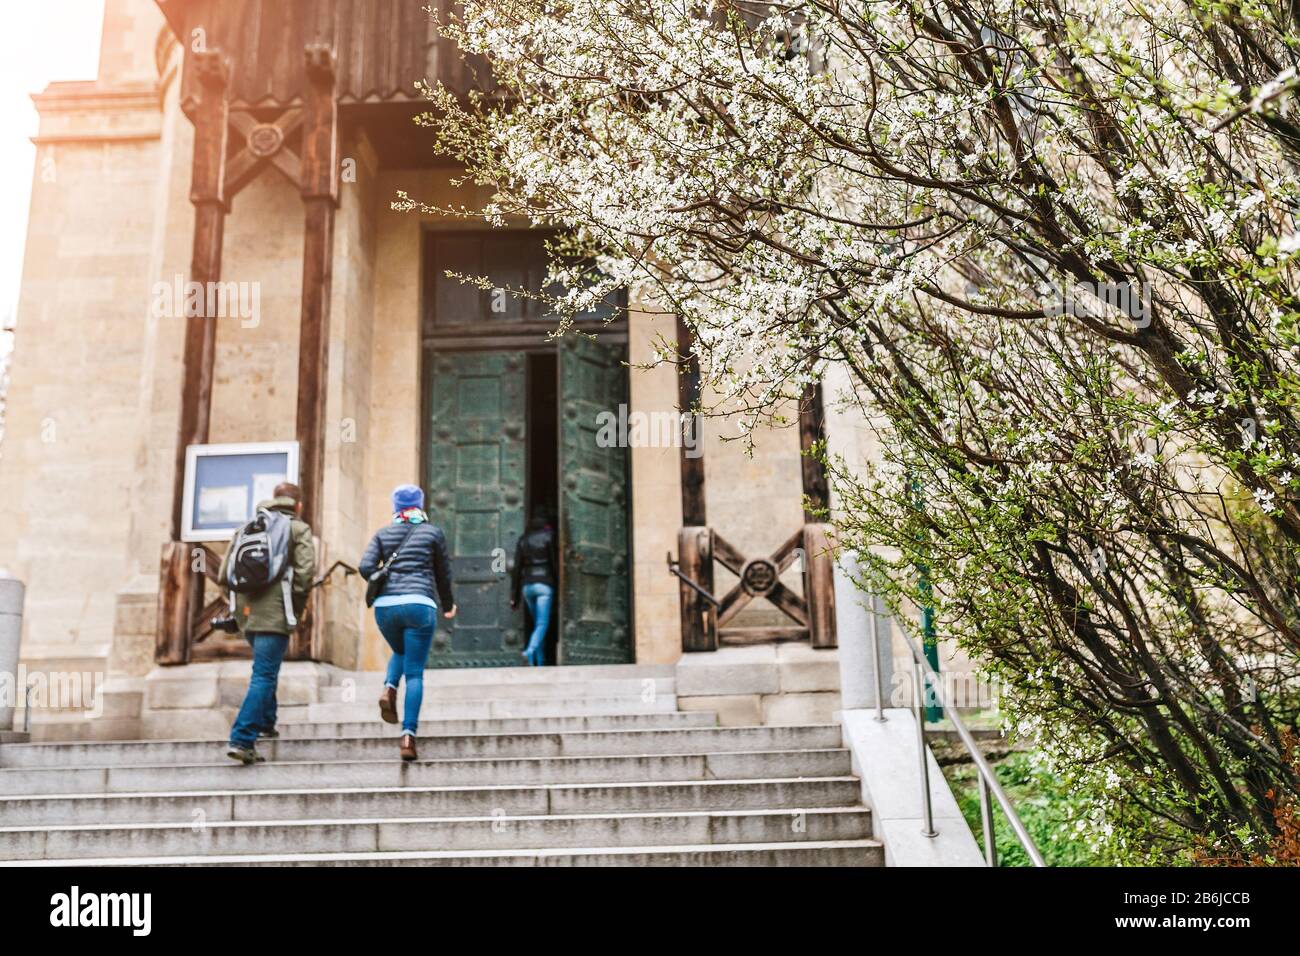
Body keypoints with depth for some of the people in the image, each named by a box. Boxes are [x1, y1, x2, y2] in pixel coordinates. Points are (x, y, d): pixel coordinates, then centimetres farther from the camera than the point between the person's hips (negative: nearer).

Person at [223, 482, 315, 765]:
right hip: (275, 613, -6)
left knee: (265, 670, 26)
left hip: (245, 612, 6)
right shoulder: (299, 529, 2)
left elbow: (224, 574, 13)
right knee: (264, 676, -5)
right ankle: (242, 739, -13)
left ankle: (265, 723, 31)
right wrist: (297, 607, -1)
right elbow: (305, 572, -12)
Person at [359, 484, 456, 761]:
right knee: (415, 673, 1)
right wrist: (448, 605, 30)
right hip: (419, 605, -3)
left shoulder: (383, 534, 13)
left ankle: (389, 689, 1)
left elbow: (365, 567, 0)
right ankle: (408, 736, -9)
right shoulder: (433, 533, 10)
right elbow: (443, 573, 15)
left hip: (385, 606, 3)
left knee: (399, 653, 30)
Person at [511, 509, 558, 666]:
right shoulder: (549, 536, 0)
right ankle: (531, 650, -30)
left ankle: (540, 660, 10)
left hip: (527, 585, 5)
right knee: (543, 623, -6)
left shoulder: (523, 539, 12)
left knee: (537, 623, 15)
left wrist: (514, 596, 9)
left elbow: (517, 568, 9)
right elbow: (555, 563, -6)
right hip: (544, 584, -5)